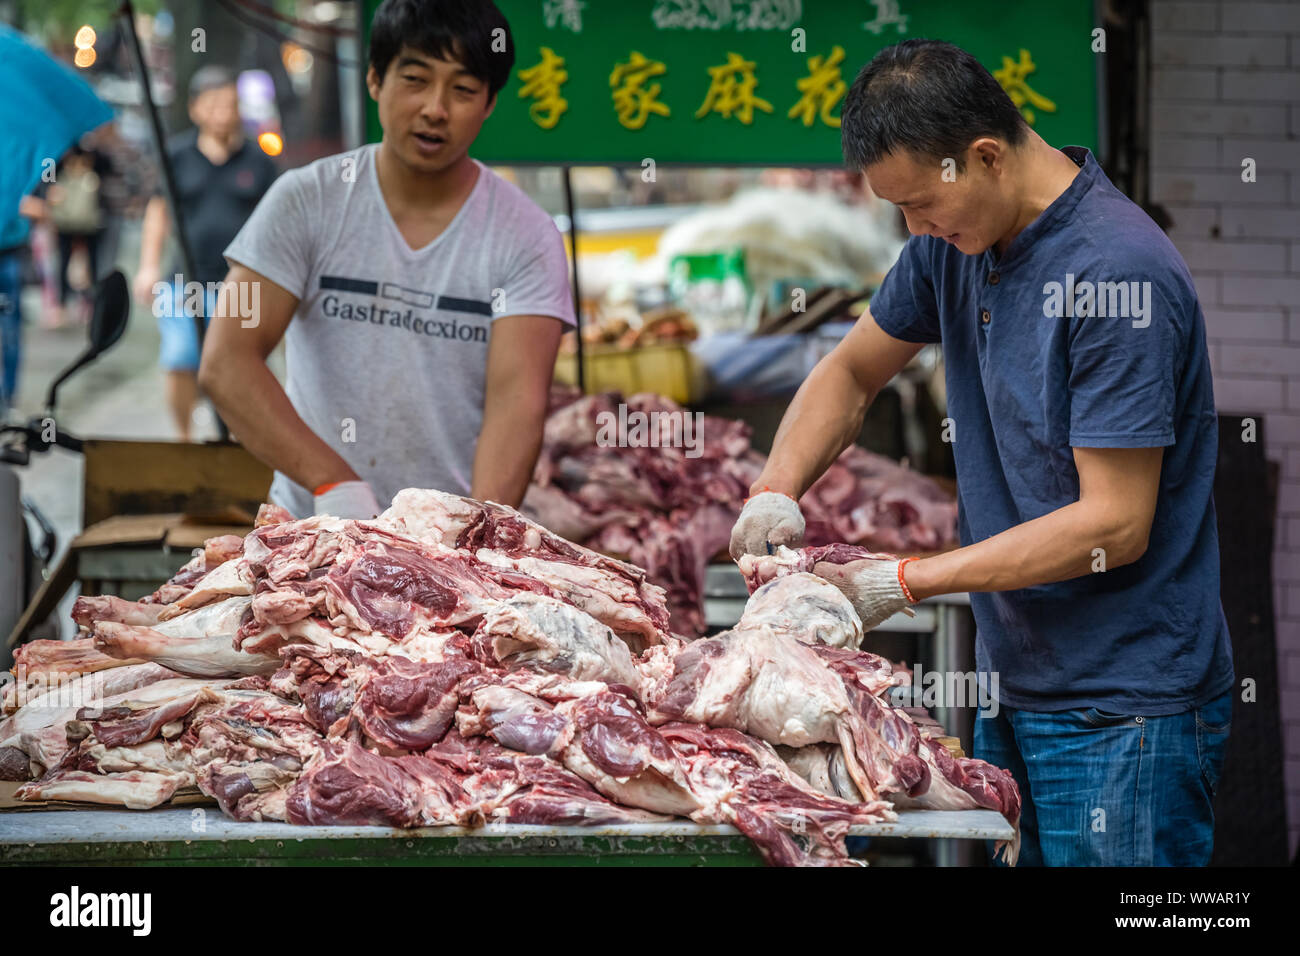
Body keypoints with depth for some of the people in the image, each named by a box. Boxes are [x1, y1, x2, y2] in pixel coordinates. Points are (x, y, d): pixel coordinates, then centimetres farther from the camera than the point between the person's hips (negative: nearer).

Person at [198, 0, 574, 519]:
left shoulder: (527, 238, -3)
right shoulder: (306, 202, -2)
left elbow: (518, 398, -14)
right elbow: (225, 363, -12)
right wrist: (334, 482, -25)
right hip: (311, 526, 1)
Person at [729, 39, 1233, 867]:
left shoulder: (1118, 272, -21)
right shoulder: (957, 241, 6)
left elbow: (1115, 526, -21)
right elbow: (852, 371, 21)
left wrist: (907, 581, -18)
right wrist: (777, 489, 1)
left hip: (1125, 712, -8)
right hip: (1015, 684, 8)